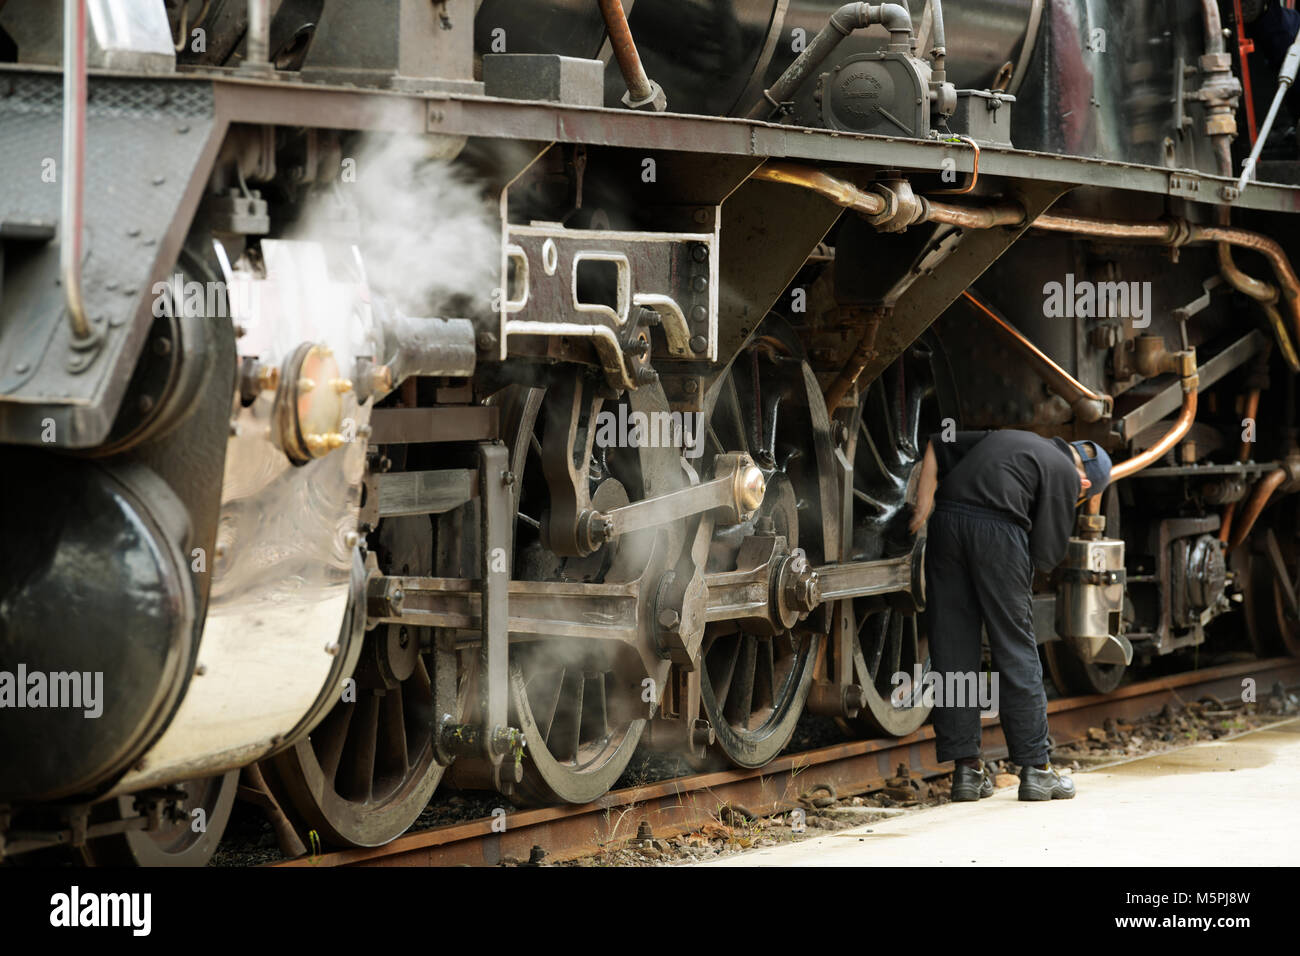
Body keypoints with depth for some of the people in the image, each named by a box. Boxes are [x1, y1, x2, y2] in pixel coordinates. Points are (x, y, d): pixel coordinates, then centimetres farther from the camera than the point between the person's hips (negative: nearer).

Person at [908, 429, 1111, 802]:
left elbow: (938, 444, 27)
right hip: (997, 527, -5)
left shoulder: (1006, 438, 30)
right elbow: (1047, 554, 4)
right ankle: (1036, 768, 9)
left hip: (946, 520, 5)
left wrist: (924, 502, 18)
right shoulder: (1066, 474, 10)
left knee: (951, 646, 9)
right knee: (1015, 648, 5)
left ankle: (966, 769, 11)